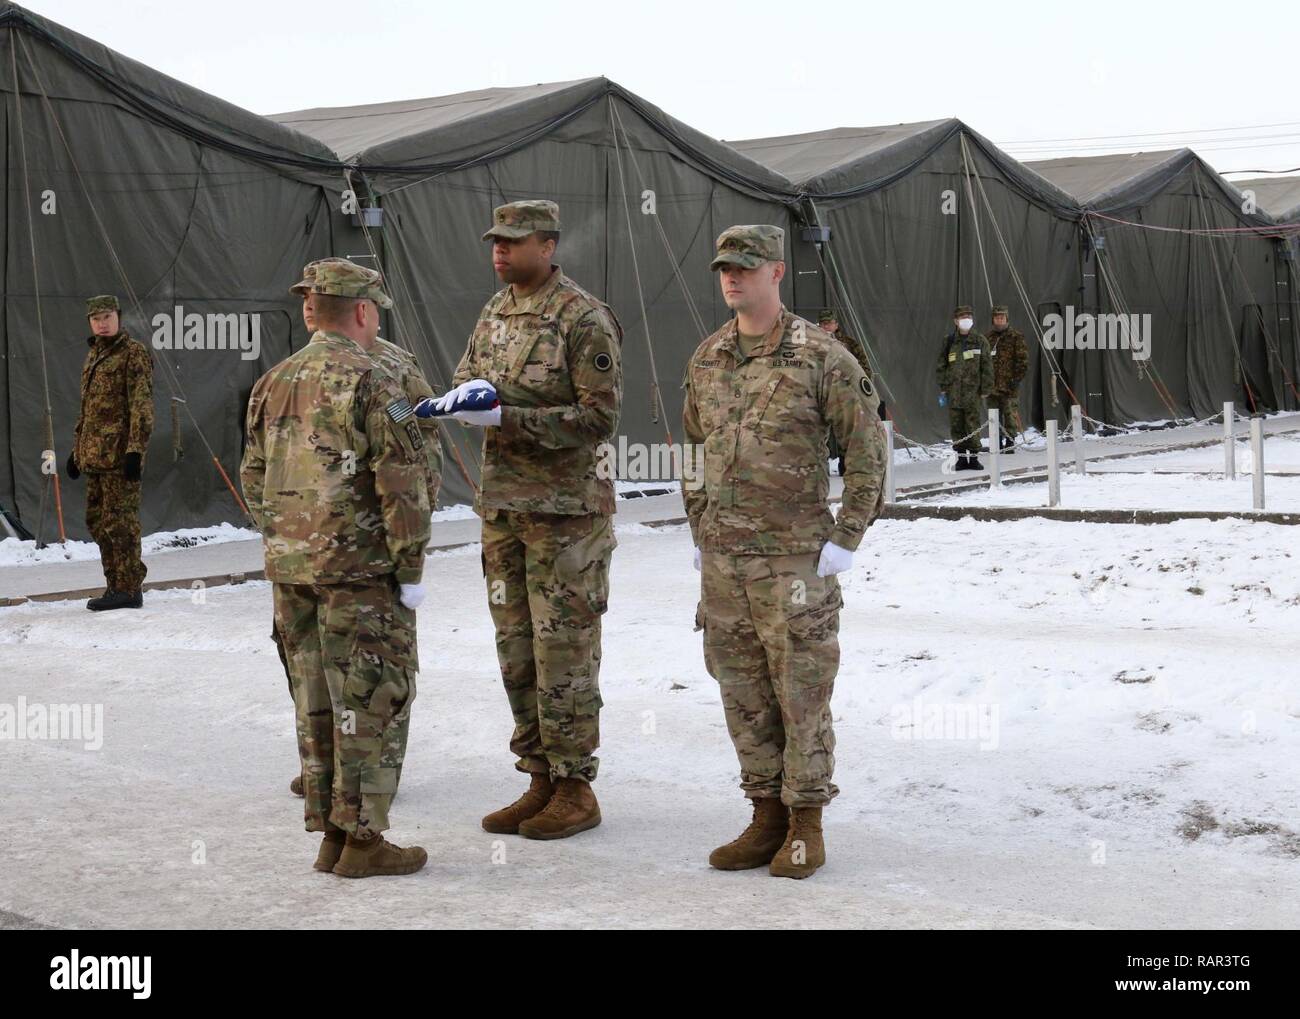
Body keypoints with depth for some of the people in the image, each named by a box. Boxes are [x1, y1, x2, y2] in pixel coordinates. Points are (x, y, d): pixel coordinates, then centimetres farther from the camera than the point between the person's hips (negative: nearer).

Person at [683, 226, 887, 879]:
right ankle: (768, 816, 22)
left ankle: (807, 824, 12)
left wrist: (846, 537, -10)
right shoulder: (706, 359, 10)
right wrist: (699, 530, 16)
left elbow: (867, 450, -6)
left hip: (794, 556, -6)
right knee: (744, 695, 11)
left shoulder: (822, 357, -8)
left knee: (801, 693, 1)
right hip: (722, 559, 6)